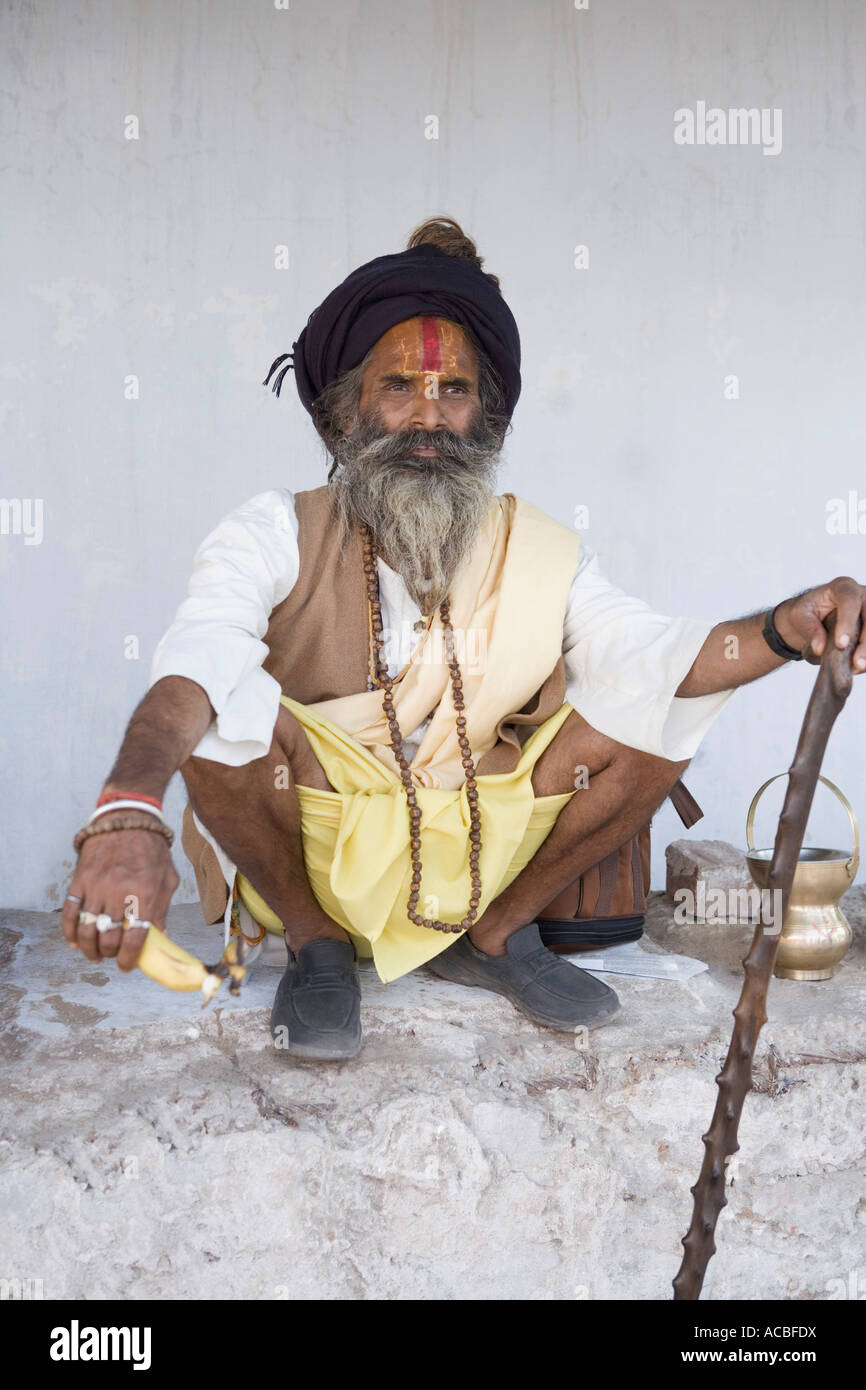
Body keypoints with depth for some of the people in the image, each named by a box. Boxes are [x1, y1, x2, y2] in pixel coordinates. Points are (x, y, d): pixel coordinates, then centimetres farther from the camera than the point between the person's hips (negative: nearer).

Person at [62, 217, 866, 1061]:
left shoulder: (537, 552, -1)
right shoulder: (280, 535, -13)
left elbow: (640, 644, -17)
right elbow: (196, 658, -32)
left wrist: (785, 630, -39)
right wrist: (127, 811, -52)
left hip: (478, 850, 3)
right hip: (313, 847, -2)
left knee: (659, 703, -13)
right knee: (229, 703, -31)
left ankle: (496, 935, 5)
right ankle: (313, 942, -4)